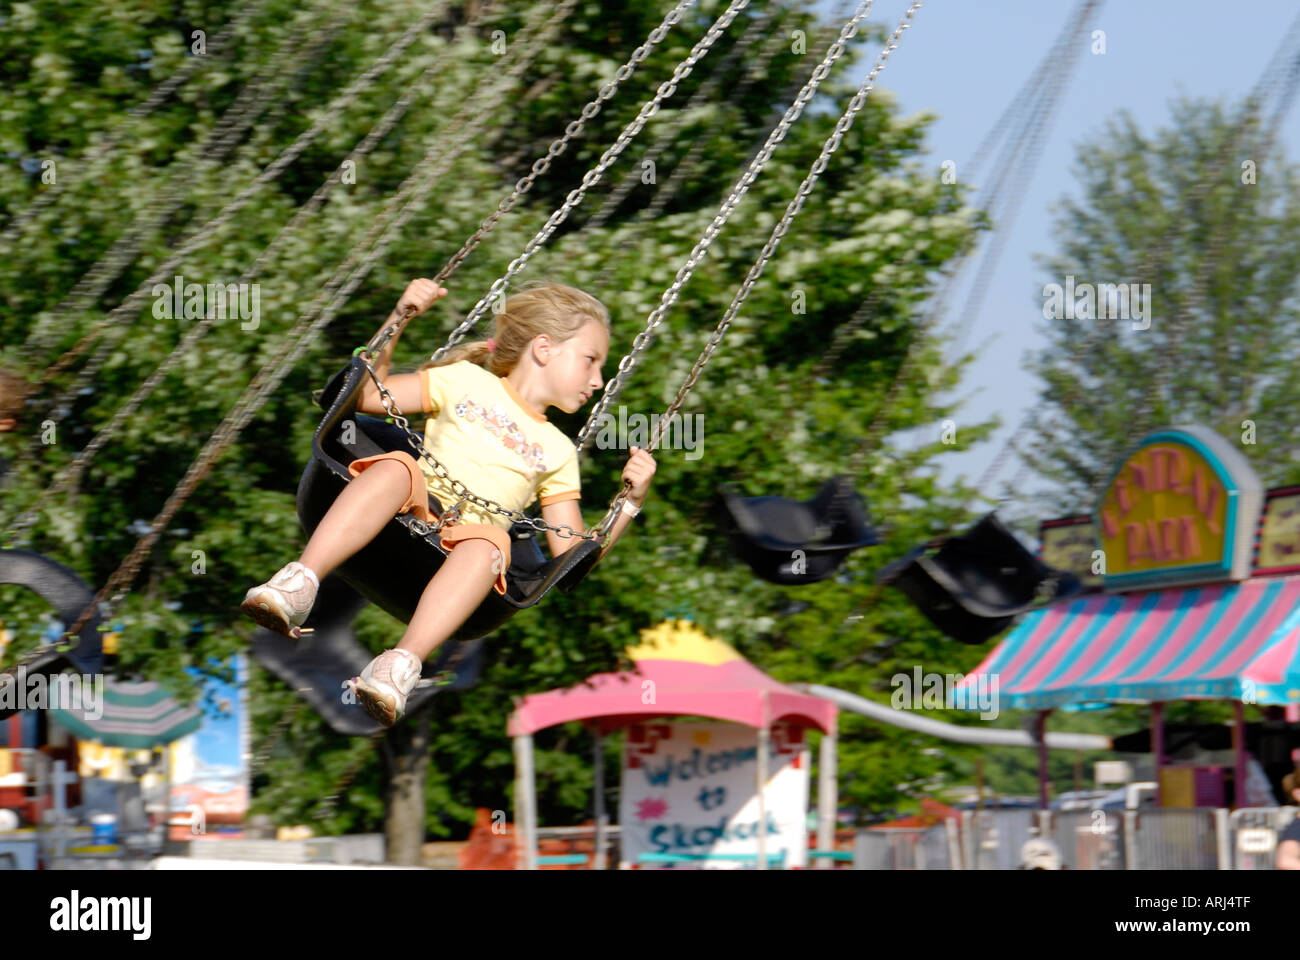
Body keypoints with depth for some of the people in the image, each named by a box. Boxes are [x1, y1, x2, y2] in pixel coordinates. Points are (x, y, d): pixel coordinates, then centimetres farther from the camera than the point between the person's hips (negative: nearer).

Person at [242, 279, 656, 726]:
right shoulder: (468, 381, 21)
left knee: (488, 546, -36)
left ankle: (402, 665, -53)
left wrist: (631, 501, 9)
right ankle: (302, 581, -45)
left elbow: (574, 555, 22)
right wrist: (398, 319, 4)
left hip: (467, 541, 1)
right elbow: (368, 395, 14)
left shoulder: (558, 451, 28)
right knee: (396, 467, -34)